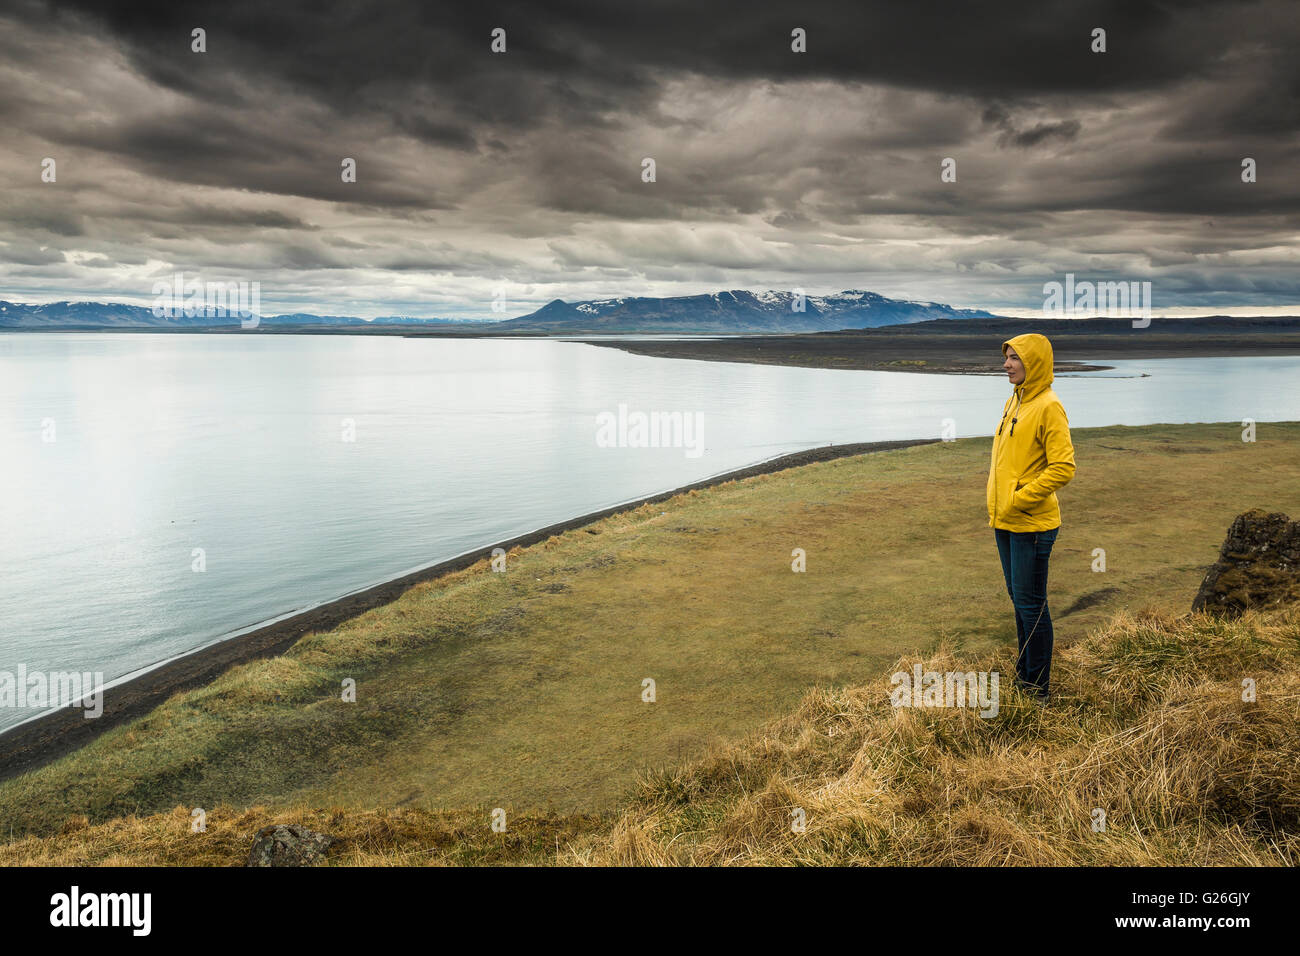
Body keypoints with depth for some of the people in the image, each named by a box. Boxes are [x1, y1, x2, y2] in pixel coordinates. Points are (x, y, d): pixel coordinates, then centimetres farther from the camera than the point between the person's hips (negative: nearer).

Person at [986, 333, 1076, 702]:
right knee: (1019, 599, 17)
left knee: (1030, 603, -2)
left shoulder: (1048, 406, -14)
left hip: (1032, 524, -8)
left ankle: (1039, 688, 10)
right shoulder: (1013, 403, 12)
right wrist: (997, 506, 14)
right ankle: (1024, 674, 29)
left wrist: (1019, 500, -19)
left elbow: (1063, 468, -19)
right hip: (1005, 522, 8)